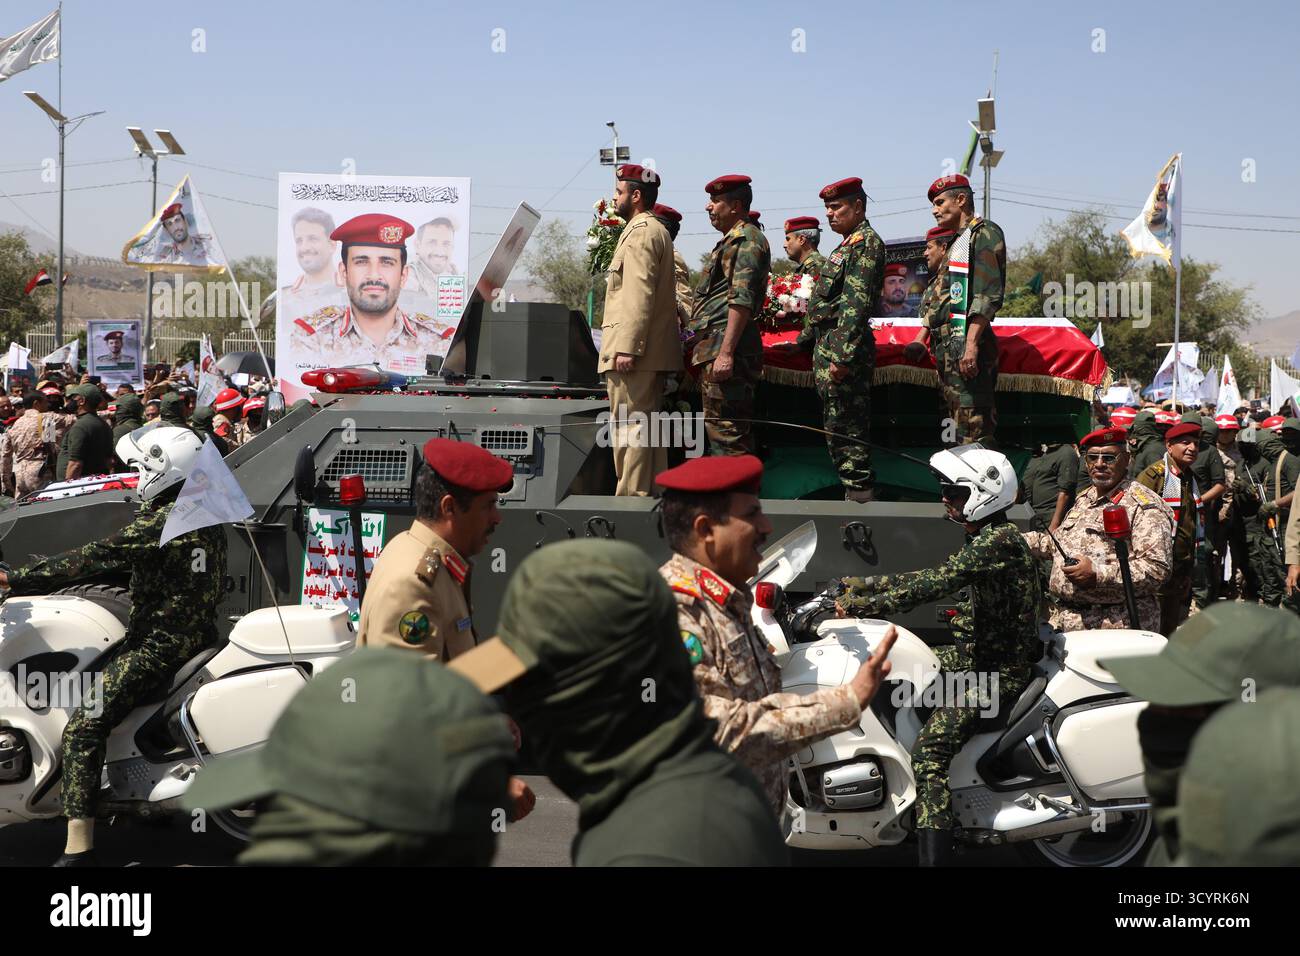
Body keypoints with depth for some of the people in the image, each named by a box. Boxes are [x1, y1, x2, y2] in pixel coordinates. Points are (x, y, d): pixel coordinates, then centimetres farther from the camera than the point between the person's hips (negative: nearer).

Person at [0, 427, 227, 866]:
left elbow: (95, 557, -22)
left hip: (158, 645, -10)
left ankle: (78, 850, -24)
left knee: (82, 730, -15)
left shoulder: (162, 522, -19)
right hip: (198, 634, 10)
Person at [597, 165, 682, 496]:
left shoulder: (640, 232, -11)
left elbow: (639, 295, -20)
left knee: (629, 427, -10)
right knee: (648, 425, 12)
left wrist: (626, 348, -24)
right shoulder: (657, 231, 22)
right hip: (654, 351, 11)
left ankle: (632, 497, -11)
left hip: (633, 350, -11)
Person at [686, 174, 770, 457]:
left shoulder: (747, 238, -9)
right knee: (727, 430, 13)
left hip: (724, 348, -11)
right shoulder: (730, 240, 24)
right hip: (713, 348, 11)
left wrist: (725, 353, -25)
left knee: (724, 431, -12)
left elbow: (741, 300, -19)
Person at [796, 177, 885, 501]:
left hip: (843, 346, -10)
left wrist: (843, 355, -26)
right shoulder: (848, 244, 21)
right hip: (827, 346, 10)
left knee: (846, 429, -9)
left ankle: (860, 495, -5)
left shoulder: (866, 242, -11)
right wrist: (807, 339, 26)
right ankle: (857, 494, 17)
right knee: (837, 428, 12)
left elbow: (856, 303, -20)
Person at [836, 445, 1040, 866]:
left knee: (929, 752, -21)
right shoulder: (986, 539, 11)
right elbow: (933, 576, 16)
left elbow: (935, 584, -29)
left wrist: (861, 606, -29)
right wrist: (861, 585, 14)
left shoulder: (998, 542, -21)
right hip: (980, 656, 11)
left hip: (999, 672, -11)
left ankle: (933, 855, -27)